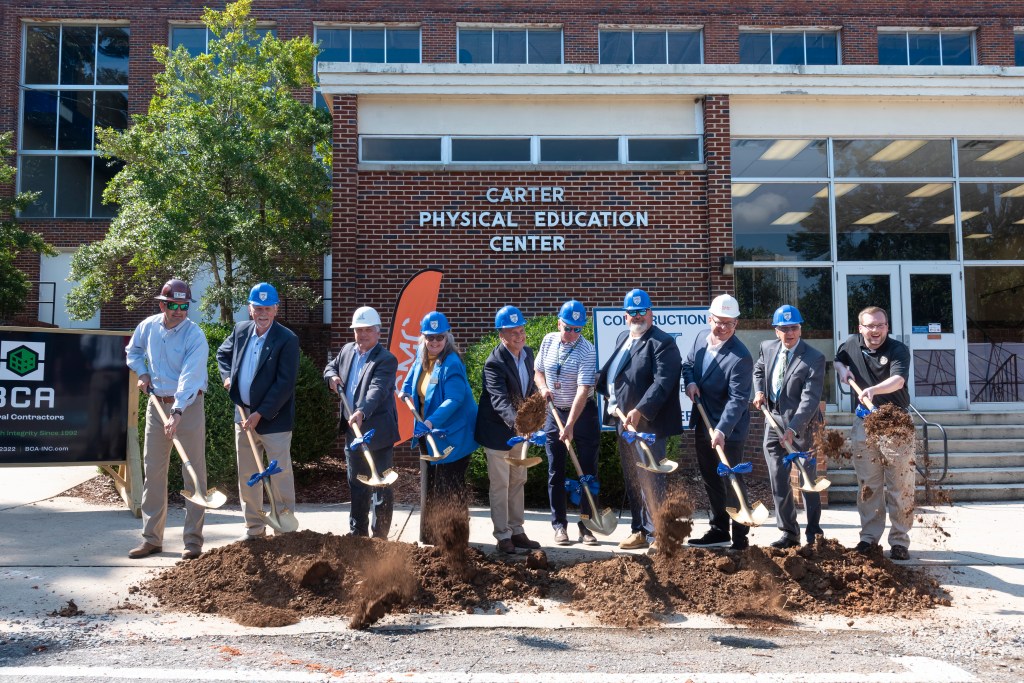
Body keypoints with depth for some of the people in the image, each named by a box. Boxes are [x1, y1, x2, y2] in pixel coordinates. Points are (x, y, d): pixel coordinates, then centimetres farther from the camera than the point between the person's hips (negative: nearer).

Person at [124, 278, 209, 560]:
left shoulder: (195, 336, -16)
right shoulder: (148, 326, 1)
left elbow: (189, 377, -26)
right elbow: (133, 351, 22)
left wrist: (177, 413, -34)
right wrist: (142, 373, 5)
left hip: (188, 406, -5)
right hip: (156, 403, 5)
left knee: (194, 472, -3)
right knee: (152, 471, 9)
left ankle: (193, 540, 5)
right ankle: (151, 538, 20)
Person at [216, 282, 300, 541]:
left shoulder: (287, 340, -14)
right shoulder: (240, 330, 5)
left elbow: (285, 384, -18)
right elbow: (222, 354, 25)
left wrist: (260, 414, -19)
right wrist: (227, 376, 5)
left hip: (274, 420, -6)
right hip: (243, 415, 6)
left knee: (280, 476, 1)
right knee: (247, 476, 14)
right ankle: (254, 527, 27)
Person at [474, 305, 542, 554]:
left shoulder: (528, 352, 1)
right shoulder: (494, 363, -24)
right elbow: (500, 400, -35)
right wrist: (515, 421, -49)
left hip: (520, 429, 8)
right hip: (498, 431, -8)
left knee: (518, 482, 15)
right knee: (500, 485, 3)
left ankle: (517, 531, 27)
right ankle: (502, 536, 14)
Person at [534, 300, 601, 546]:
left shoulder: (587, 351, -17)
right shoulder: (548, 341, 0)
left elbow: (583, 391, -24)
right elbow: (538, 371, 15)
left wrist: (570, 425, -30)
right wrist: (543, 387, -8)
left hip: (583, 413, -4)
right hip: (554, 412, 4)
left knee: (588, 470, 0)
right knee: (556, 472, 6)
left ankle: (586, 525, 11)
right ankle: (559, 525, 16)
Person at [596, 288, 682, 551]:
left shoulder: (662, 342, -11)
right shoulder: (622, 338, 17)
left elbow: (662, 382, -21)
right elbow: (609, 373, 27)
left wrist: (640, 411, -28)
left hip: (647, 422, -9)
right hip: (624, 421, 9)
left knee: (650, 480, -5)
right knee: (632, 480, 15)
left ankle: (658, 534, 4)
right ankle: (639, 530, 25)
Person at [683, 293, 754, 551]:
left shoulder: (740, 357, -22)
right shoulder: (701, 338, 1)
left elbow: (738, 398, -26)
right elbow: (687, 364, 17)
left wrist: (722, 430, -35)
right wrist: (690, 382, -6)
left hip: (728, 430, -8)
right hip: (702, 424, 8)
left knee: (732, 482, -1)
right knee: (711, 480, 16)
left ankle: (740, 538, 11)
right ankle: (719, 530, 29)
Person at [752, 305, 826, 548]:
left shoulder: (814, 358, -17)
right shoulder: (767, 347, 1)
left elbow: (810, 399, -23)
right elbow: (758, 370, 24)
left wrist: (792, 429, -31)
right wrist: (759, 391, 5)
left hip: (802, 425, -5)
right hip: (773, 421, 5)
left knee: (807, 479, 8)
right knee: (778, 482, 6)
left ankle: (814, 532, 24)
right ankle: (789, 532, 17)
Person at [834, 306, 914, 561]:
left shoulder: (898, 350, -10)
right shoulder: (851, 343, 4)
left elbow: (898, 379, -28)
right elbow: (838, 359, 26)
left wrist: (873, 390, -45)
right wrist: (842, 368, 3)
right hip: (864, 423, 4)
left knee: (900, 485, 0)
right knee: (868, 484, 9)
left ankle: (899, 540, 9)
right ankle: (869, 536, 18)